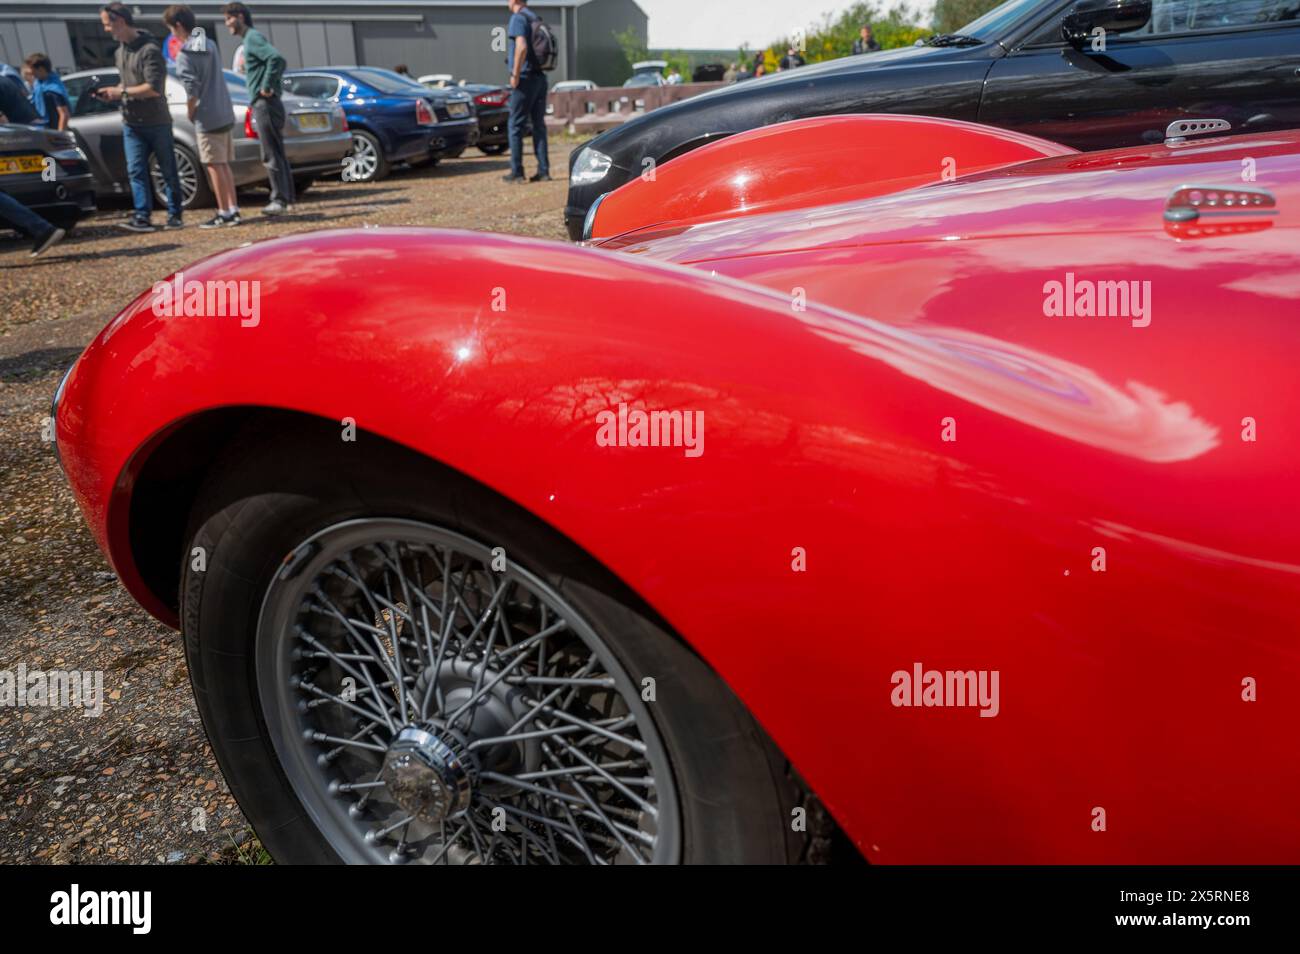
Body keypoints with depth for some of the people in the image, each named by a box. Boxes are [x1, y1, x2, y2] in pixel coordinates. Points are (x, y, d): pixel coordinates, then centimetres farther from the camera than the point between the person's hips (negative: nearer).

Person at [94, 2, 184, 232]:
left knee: (168, 170, 3)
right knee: (136, 170, -3)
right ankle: (142, 216, -5)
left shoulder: (149, 50, -13)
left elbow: (153, 88, -20)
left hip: (156, 122, -7)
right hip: (131, 123, 7)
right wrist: (112, 94, 4)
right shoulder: (120, 51, 13)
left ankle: (174, 215, 12)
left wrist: (121, 92, -15)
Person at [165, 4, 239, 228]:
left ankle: (224, 213, 1)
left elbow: (192, 91, -17)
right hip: (225, 113, 8)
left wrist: (190, 115, -2)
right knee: (224, 165, 13)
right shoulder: (210, 45, 11)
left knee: (214, 167, -2)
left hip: (208, 118, -8)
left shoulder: (185, 54, -12)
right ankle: (234, 209, 14)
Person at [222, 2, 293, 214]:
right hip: (264, 104, 10)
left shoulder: (253, 37, -9)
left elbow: (277, 58, -25)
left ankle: (279, 200, -9)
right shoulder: (249, 39, 20)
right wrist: (270, 86, 14)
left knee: (271, 155, -10)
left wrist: (267, 87, -20)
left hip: (265, 104, -10)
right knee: (276, 154, 11)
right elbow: (275, 62, 27)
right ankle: (287, 199, 15)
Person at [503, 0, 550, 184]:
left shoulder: (518, 18, -10)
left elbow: (521, 47, -24)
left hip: (525, 79, -8)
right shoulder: (535, 18, 16)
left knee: (516, 126, -2)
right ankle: (543, 171, 7)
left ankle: (517, 172, -1)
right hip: (540, 77, 8)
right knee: (539, 126, 8)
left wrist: (515, 75, -18)